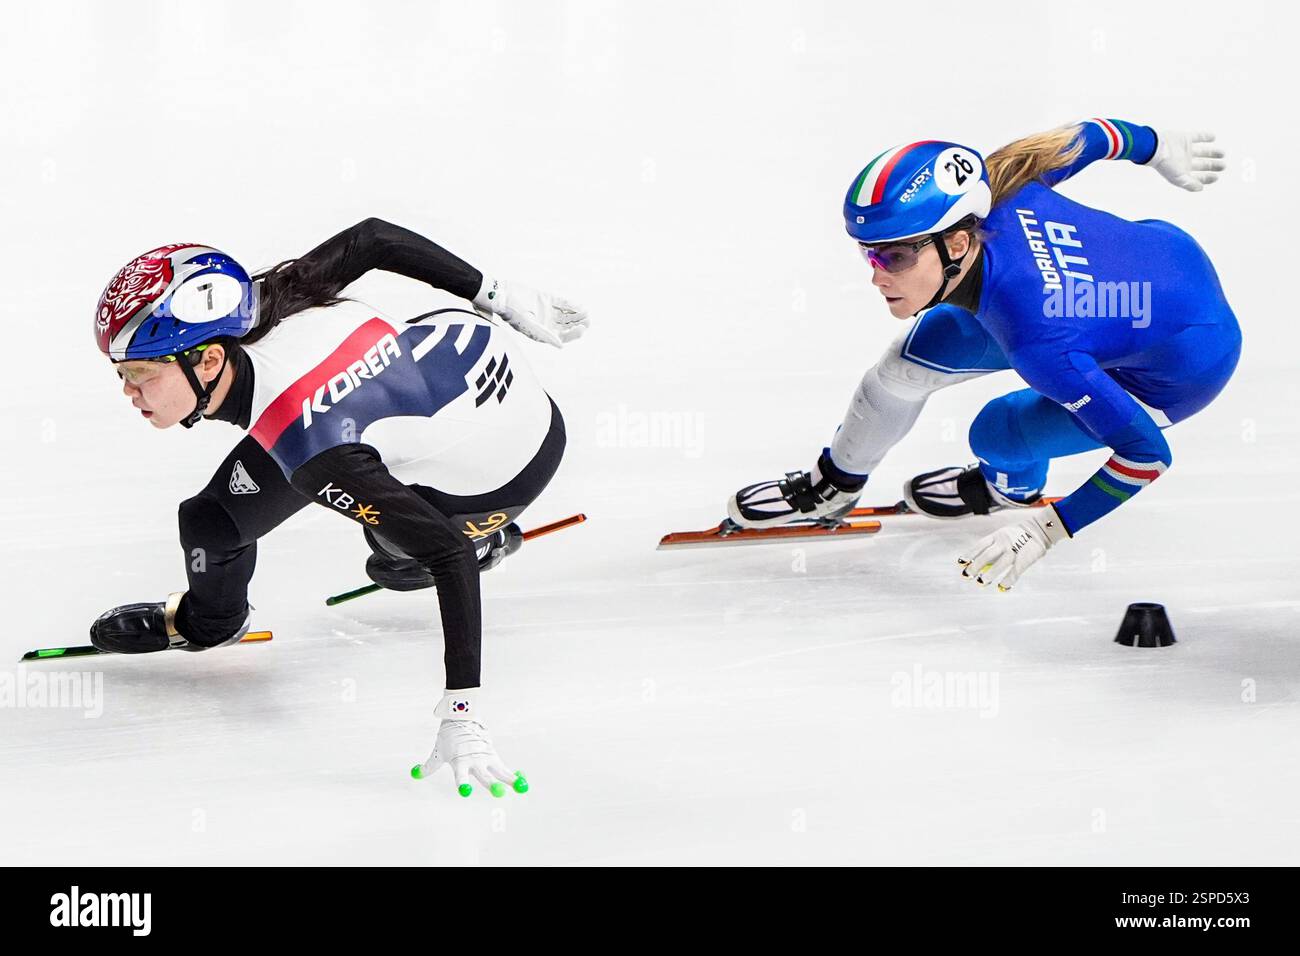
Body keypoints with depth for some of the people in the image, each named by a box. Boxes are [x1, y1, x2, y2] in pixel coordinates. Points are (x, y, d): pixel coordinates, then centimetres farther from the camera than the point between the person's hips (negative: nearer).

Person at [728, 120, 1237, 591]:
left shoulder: (1036, 340, -42)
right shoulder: (995, 191, -25)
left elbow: (1147, 453, -35)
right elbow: (1089, 137, -6)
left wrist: (1047, 529, -30)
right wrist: (1157, 147, 15)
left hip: (1186, 370, -7)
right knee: (909, 359, 6)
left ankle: (1015, 484, 37)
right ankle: (834, 484, 31)